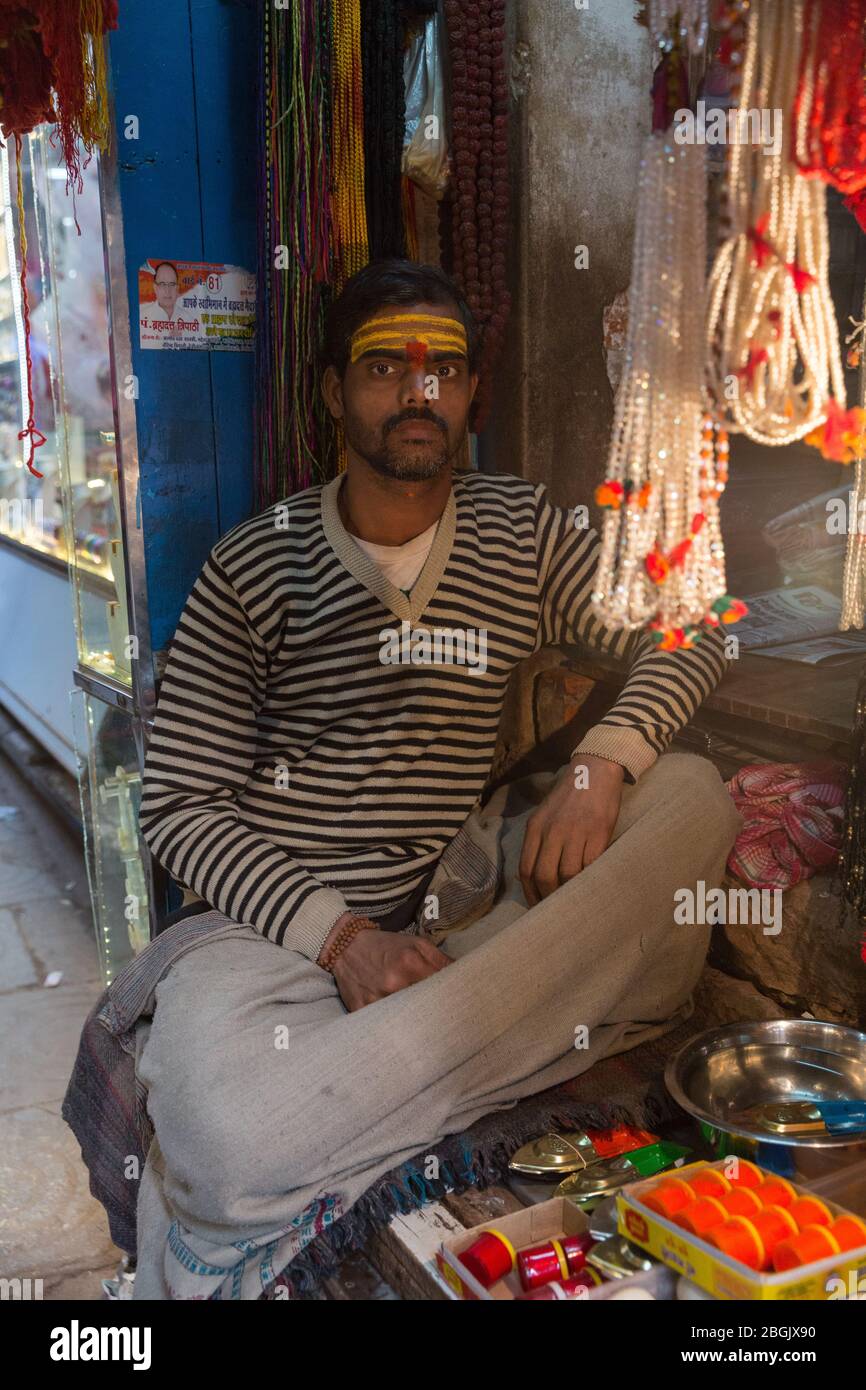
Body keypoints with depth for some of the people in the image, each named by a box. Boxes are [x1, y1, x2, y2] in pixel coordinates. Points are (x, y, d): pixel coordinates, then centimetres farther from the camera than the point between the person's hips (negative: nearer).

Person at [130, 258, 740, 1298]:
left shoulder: (525, 532, 7)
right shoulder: (254, 566, -1)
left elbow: (690, 634, 7)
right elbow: (176, 804, -4)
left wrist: (600, 764, -15)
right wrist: (341, 934, -18)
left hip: (461, 898, 4)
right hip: (275, 921, -4)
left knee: (690, 792, -20)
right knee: (231, 1143, -35)